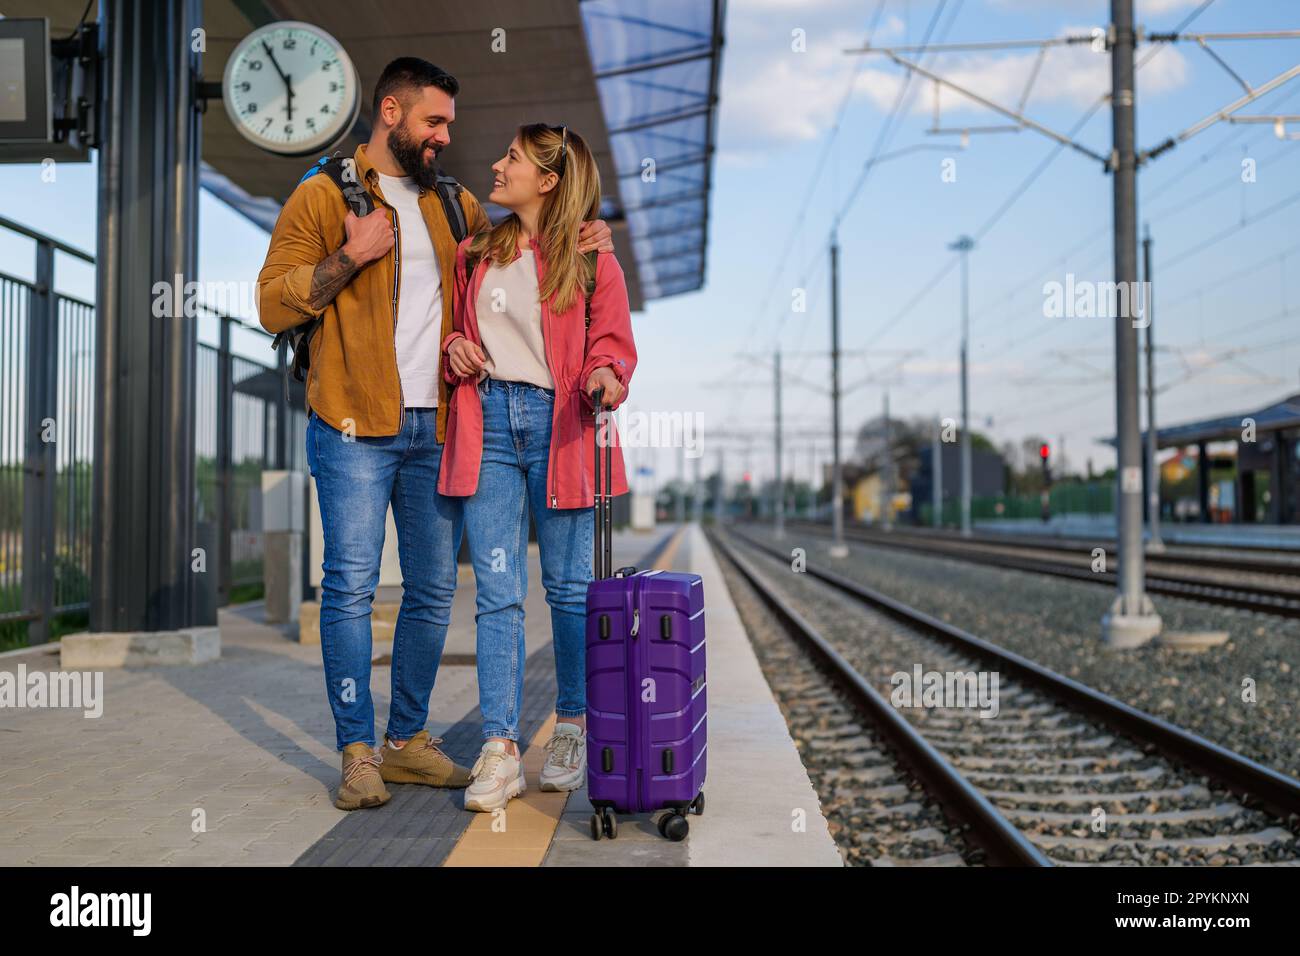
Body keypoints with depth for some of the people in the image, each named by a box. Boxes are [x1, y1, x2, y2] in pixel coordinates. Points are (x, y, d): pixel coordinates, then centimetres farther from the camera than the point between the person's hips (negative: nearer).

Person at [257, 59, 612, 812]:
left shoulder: (455, 204, 17)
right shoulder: (322, 197, 3)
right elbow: (274, 304, -1)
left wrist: (579, 240, 8)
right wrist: (350, 256, -13)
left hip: (437, 428, 5)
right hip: (356, 428, -5)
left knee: (434, 591, 7)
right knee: (351, 588, -5)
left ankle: (409, 739, 20)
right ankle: (359, 751, 5)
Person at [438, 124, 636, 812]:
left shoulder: (590, 259, 2)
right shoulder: (474, 254, 15)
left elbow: (613, 343, 1)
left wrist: (604, 376, -21)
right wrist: (455, 348, 1)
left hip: (557, 426, -3)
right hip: (487, 423, 3)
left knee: (568, 587, 7)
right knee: (497, 593, -1)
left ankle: (572, 730, 24)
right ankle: (500, 752, 2)